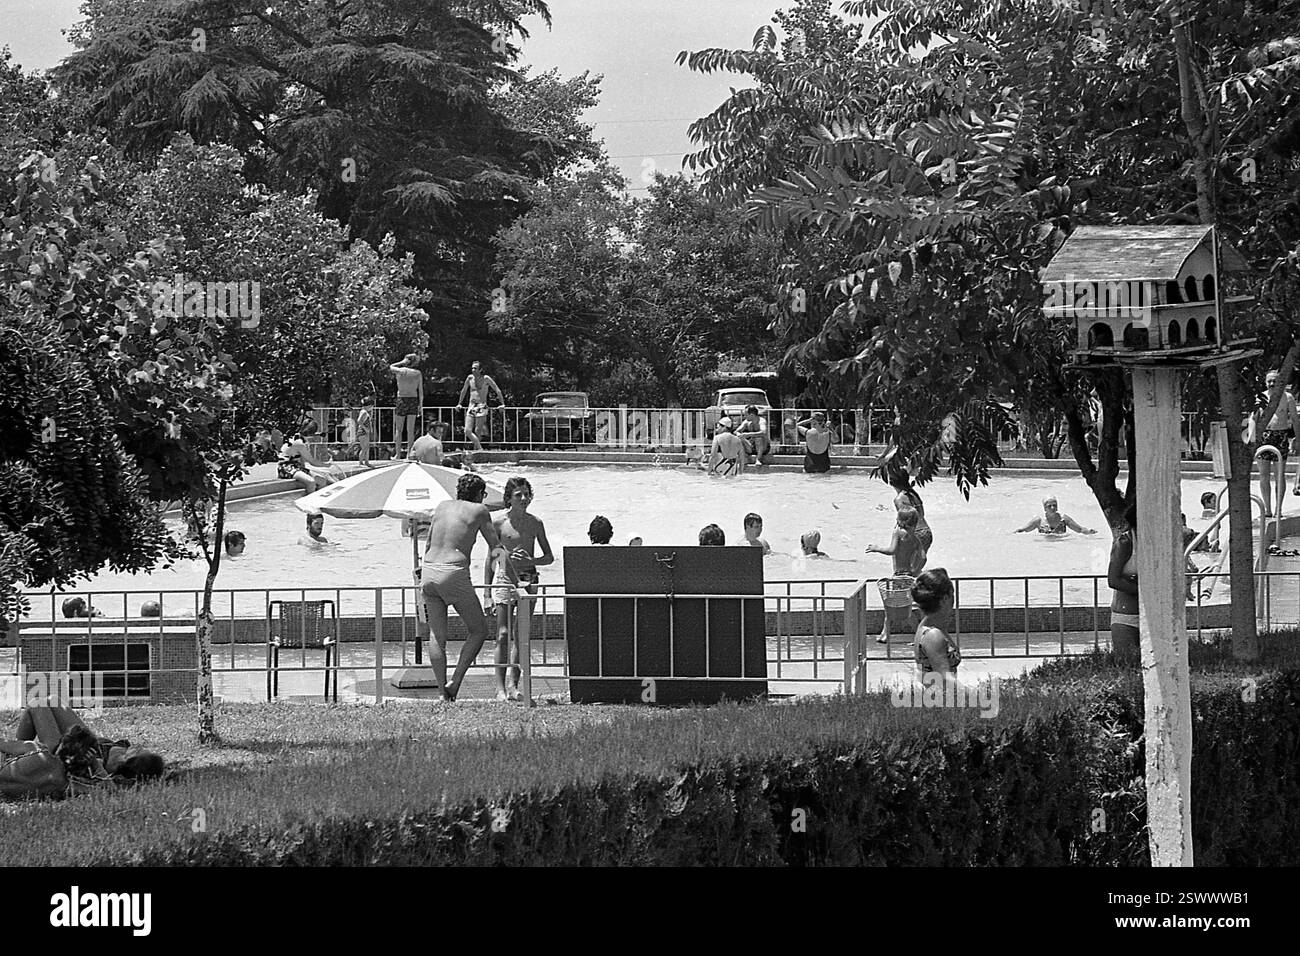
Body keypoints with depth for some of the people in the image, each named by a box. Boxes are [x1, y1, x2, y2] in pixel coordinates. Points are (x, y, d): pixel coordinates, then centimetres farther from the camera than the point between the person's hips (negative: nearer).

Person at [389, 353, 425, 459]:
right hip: (413, 400, 2)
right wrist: (421, 404, 10)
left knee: (398, 429, 7)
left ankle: (398, 453, 4)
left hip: (402, 400, -2)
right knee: (410, 429, 6)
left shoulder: (400, 371, -7)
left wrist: (402, 362, 10)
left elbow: (390, 367, 15)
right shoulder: (418, 373, -1)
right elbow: (421, 391, 2)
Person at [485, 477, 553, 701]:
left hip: (527, 580, 3)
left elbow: (549, 557, 10)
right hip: (504, 579, -3)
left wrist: (530, 561, -9)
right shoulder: (499, 522, -2)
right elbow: (491, 558, 4)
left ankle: (513, 683, 7)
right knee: (503, 635, -8)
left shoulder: (535, 523, 5)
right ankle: (500, 686, -5)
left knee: (523, 637, 0)